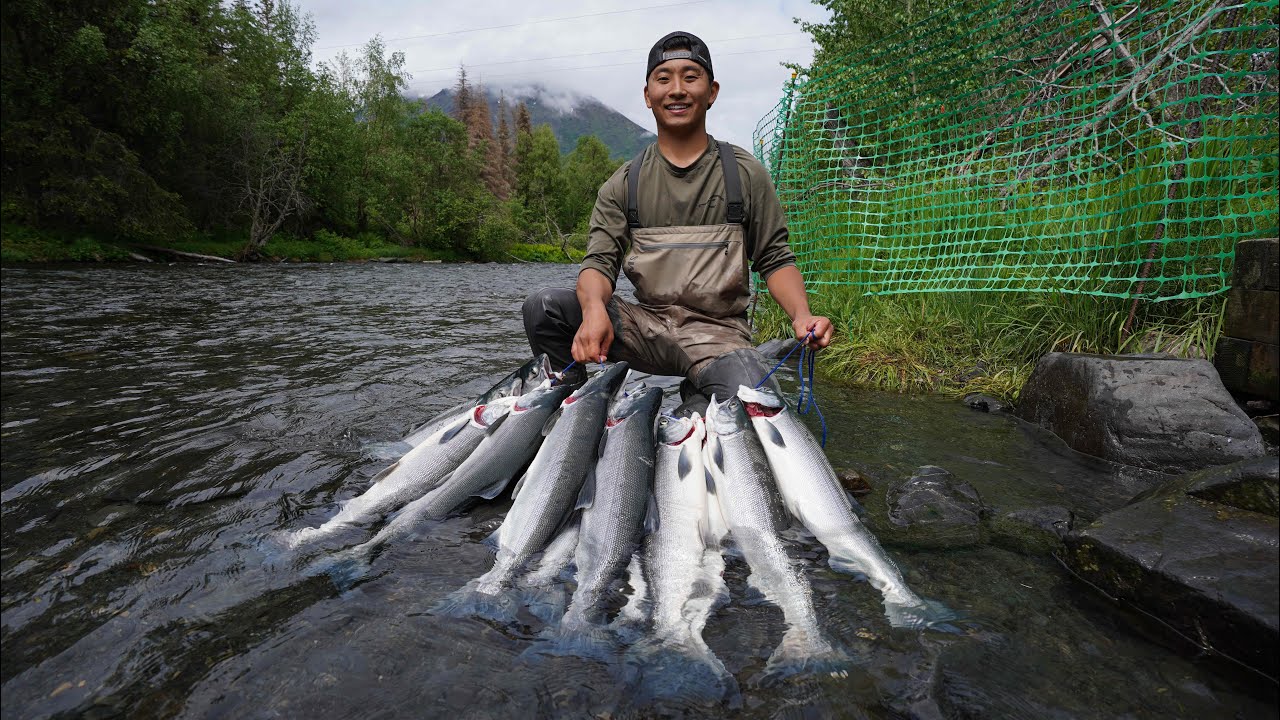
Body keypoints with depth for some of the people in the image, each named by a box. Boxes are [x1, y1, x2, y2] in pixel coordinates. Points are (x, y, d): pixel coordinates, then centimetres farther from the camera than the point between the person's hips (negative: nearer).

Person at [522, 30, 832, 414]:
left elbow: (775, 260, 5)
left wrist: (801, 315, -16)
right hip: (646, 325, 2)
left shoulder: (745, 174, 6)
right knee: (543, 306, -18)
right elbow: (600, 260, -2)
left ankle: (694, 403, 2)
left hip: (717, 334, -1)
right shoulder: (623, 185, 8)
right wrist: (594, 309, -26)